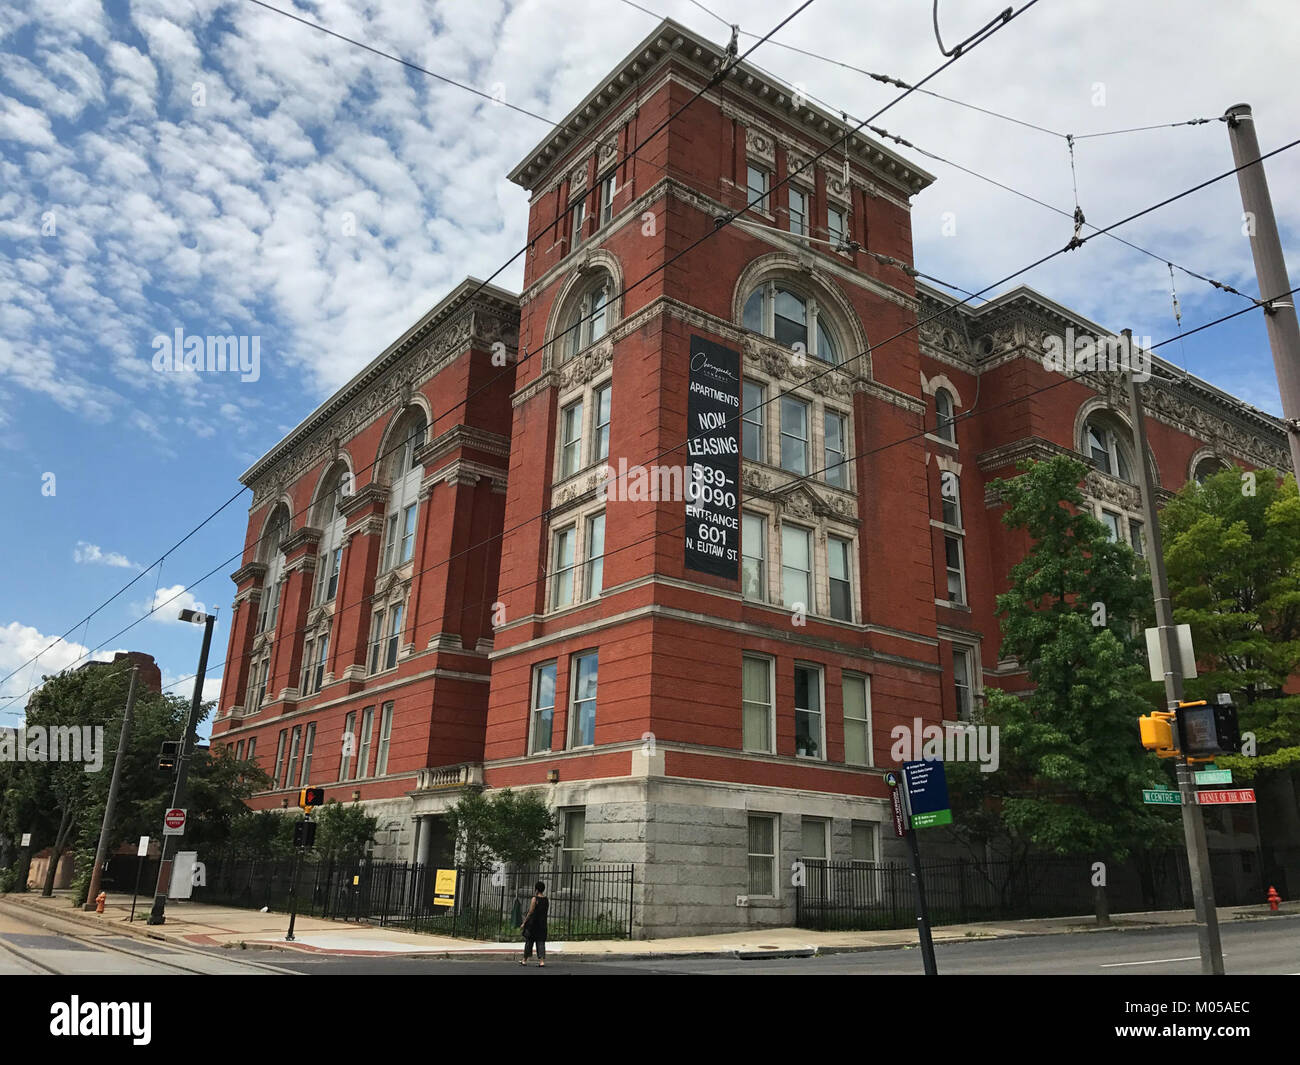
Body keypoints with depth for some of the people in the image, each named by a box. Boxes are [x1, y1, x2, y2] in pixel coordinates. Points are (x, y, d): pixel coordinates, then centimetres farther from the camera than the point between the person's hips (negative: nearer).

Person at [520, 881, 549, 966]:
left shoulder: (535, 899, -11)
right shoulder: (547, 900, 5)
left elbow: (530, 912, -11)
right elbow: (545, 912, 10)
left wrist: (524, 923, -4)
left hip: (532, 923, -5)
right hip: (542, 923, 5)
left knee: (529, 941, 8)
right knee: (541, 941, 6)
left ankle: (525, 960, 18)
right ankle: (542, 960, -5)